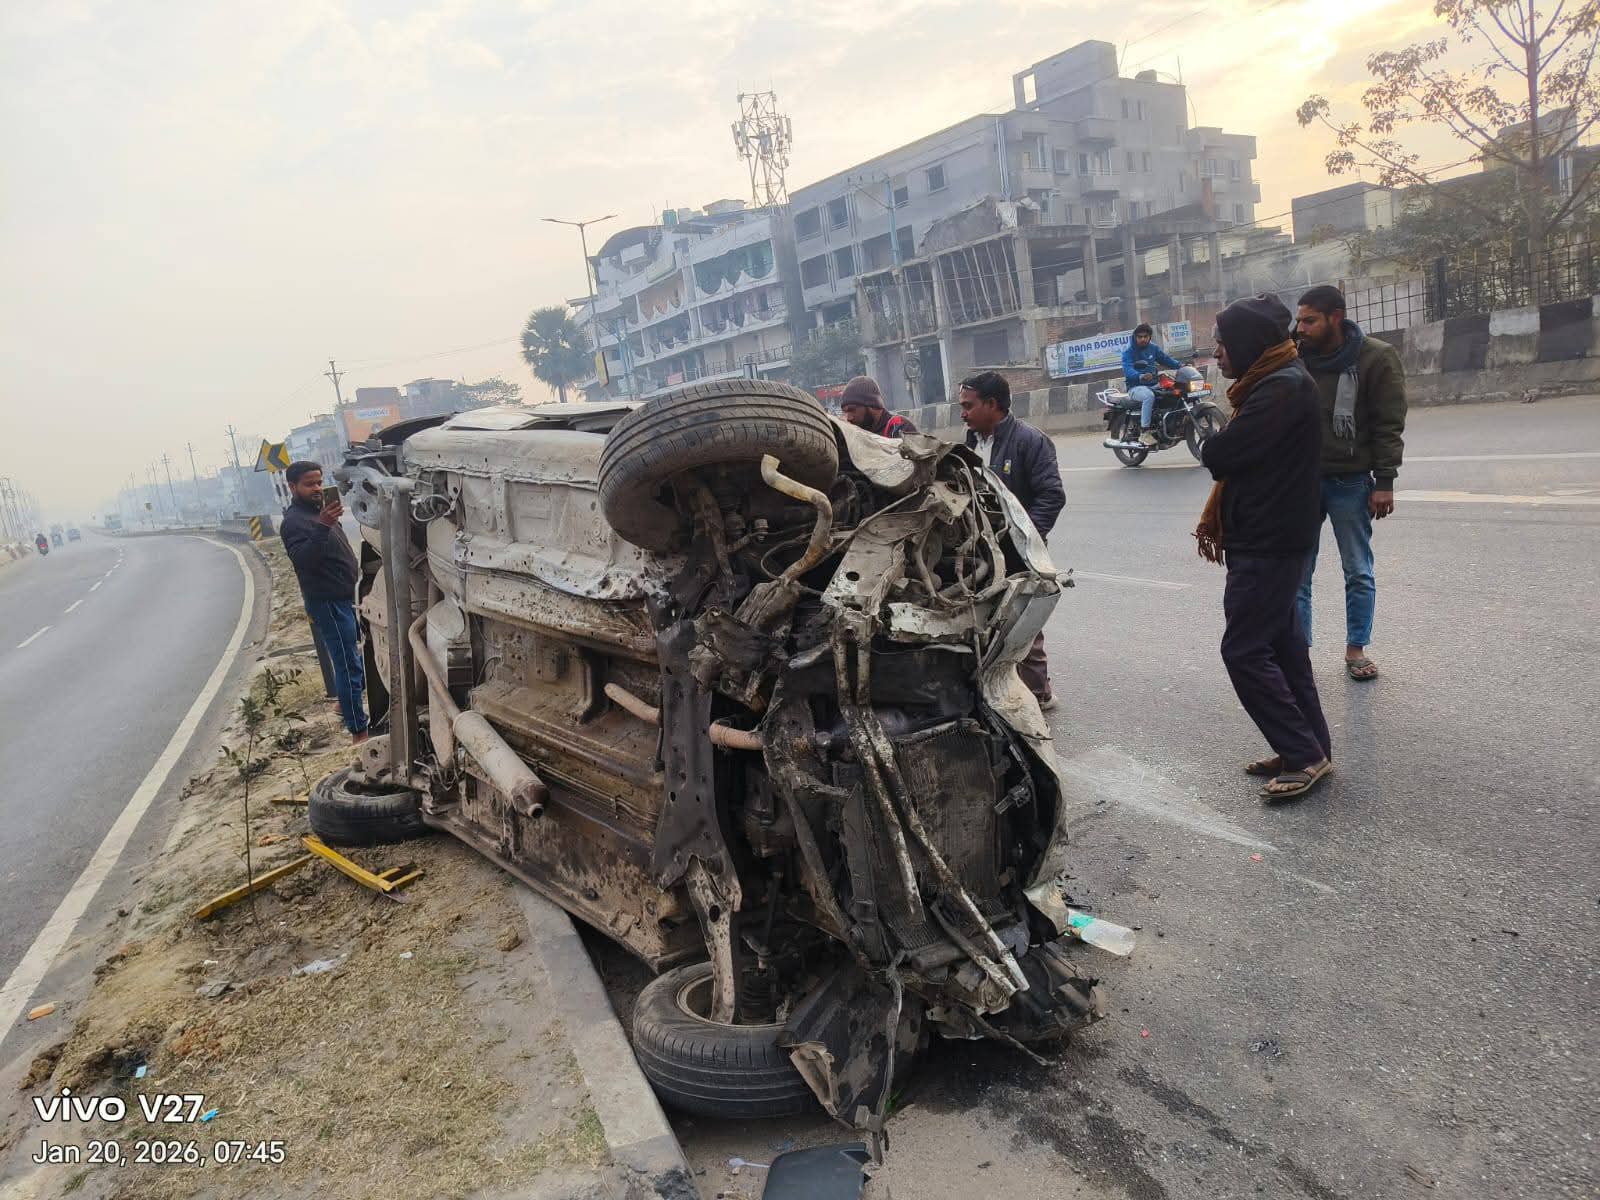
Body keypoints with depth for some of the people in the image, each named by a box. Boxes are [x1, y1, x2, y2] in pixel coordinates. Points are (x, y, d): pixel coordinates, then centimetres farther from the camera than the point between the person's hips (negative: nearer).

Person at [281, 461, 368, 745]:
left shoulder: (317, 511, 13)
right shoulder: (295, 521, -18)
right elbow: (301, 560, -34)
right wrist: (322, 527, -44)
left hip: (341, 598, 10)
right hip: (328, 603, -10)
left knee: (348, 657, 23)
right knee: (348, 664, -9)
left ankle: (346, 702, 41)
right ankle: (359, 731, -7)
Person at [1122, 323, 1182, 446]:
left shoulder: (1153, 348, 13)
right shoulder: (1128, 352, -6)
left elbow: (1166, 359, 13)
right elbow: (1127, 370, -22)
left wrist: (1181, 365, -6)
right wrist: (1141, 376, -41)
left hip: (1153, 385, 6)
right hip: (1136, 387, -6)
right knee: (1149, 396, -37)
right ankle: (1145, 433, -34)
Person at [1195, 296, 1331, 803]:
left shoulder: (1282, 388, -18)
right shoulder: (1271, 383, 16)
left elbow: (1220, 455, -23)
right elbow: (1239, 463, 16)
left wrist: (1207, 442, 0)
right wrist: (1214, 521, 12)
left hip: (1269, 545, -10)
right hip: (1266, 538, 10)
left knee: (1244, 650, -8)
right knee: (1280, 643, 14)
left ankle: (1305, 754, -1)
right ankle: (1310, 748, 22)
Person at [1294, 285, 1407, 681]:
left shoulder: (1376, 358, -6)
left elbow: (1389, 426, -6)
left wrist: (1384, 482, -11)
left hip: (1351, 482, -2)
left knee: (1359, 572, 9)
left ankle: (1356, 648, 22)